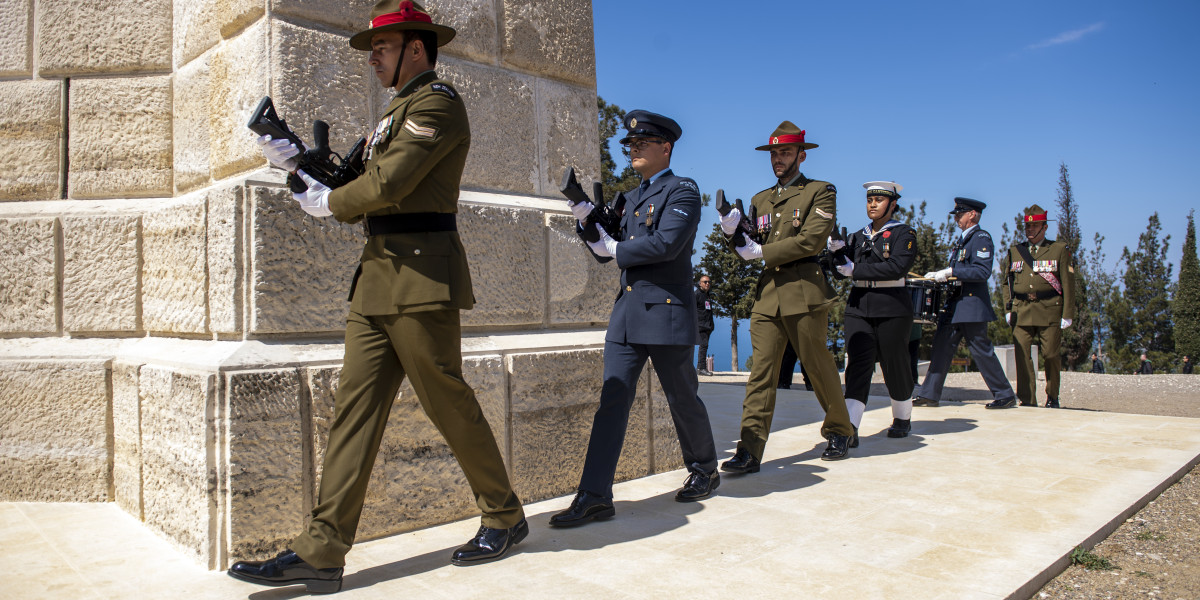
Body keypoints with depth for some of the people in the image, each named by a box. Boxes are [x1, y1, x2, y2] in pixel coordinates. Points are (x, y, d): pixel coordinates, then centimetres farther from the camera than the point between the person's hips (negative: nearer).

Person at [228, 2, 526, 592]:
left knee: (448, 402, -1)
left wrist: (328, 203, 1)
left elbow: (386, 184, -16)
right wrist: (296, 161, 10)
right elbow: (358, 185, 19)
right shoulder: (398, 111, 25)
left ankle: (505, 518, 18)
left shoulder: (438, 102, -5)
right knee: (354, 405, 3)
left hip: (421, 277, -9)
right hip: (377, 278, 9)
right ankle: (321, 552, 6)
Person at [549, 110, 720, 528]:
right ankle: (595, 496, -2)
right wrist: (589, 221, 0)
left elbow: (666, 243, -19)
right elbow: (606, 251, 16)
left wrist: (616, 250, -9)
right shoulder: (632, 199, 20)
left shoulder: (683, 191, -4)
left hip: (667, 311, -6)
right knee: (612, 398, -1)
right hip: (626, 312, 7)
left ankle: (704, 472, 30)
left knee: (682, 399, 7)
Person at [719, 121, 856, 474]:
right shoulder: (760, 200, 18)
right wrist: (732, 233, -8)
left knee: (819, 366, 7)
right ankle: (750, 451, -5)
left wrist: (762, 252, -11)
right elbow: (749, 252, 13)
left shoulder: (820, 192, 3)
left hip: (804, 293, -4)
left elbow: (812, 240, -11)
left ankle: (839, 432, 29)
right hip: (767, 295, 4)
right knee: (760, 371, -3)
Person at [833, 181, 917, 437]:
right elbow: (845, 270, 5)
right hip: (859, 308, 3)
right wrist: (838, 251, -15)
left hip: (892, 309, -3)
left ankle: (903, 419, 29)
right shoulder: (858, 236, 14)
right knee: (857, 365, -8)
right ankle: (849, 427, -15)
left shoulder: (904, 234, 0)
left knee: (895, 366, 7)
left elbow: (897, 267, -16)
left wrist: (856, 270, -17)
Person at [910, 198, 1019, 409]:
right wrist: (940, 274, 9)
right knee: (941, 347, 6)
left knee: (982, 351, -2)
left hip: (972, 305, -9)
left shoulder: (981, 238, -10)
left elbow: (982, 271, -21)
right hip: (954, 305, 9)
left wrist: (950, 272, -22)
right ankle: (929, 394, 9)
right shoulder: (962, 240, 18)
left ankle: (1005, 396, 11)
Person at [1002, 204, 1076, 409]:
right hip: (1021, 312, 2)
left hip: (1050, 311, -2)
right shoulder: (1014, 252, 14)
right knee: (1022, 355, -4)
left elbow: (1068, 284, 2)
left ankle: (1052, 397, 21)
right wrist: (1008, 308, 7)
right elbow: (1007, 282, 17)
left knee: (1051, 355, 1)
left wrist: (1067, 314, -4)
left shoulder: (1059, 250, 6)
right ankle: (1027, 400, 1)